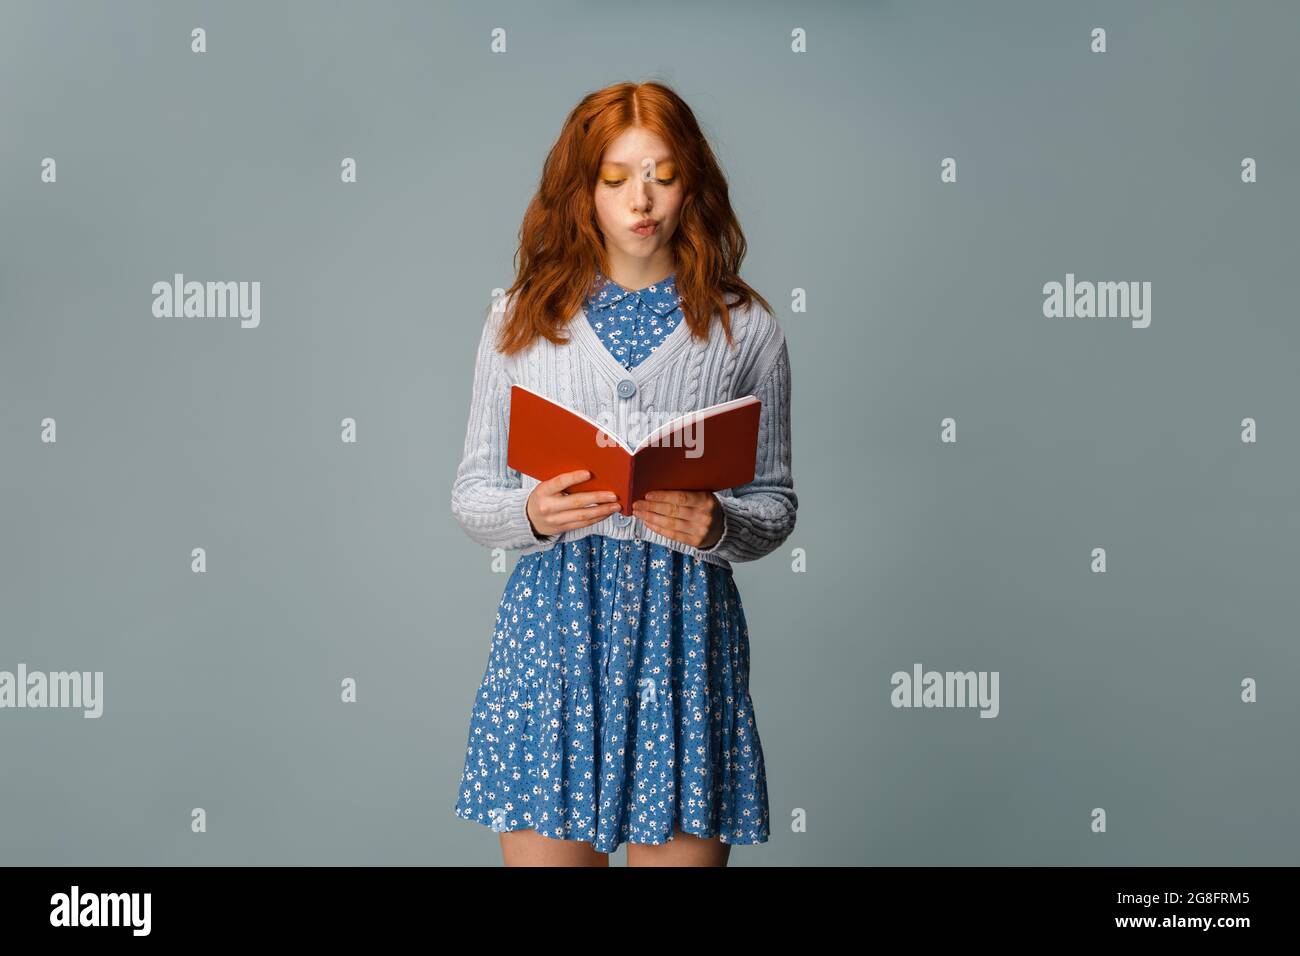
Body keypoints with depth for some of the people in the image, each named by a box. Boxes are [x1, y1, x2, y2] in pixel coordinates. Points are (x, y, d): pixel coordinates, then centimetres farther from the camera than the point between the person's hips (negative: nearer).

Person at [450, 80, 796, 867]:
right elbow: (471, 492, 7)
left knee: (681, 844, 2)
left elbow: (777, 503, 6)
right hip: (552, 623, 1)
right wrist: (532, 512, -14)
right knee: (545, 845, 2)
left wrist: (716, 525, -15)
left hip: (685, 632, 0)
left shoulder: (745, 328, 5)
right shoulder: (520, 321, 7)